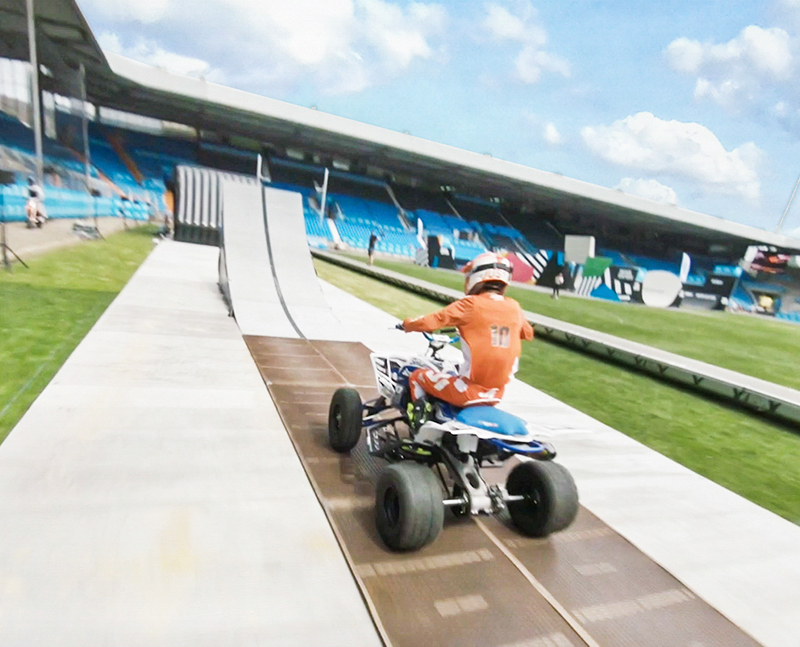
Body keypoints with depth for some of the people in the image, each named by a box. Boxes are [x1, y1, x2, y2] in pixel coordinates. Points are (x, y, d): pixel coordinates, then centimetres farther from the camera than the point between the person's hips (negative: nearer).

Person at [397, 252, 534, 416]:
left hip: (469, 390, -6)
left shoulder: (470, 305, -14)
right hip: (496, 394, 6)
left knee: (417, 377, 14)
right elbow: (528, 333, 20)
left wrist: (407, 324, 4)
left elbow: (428, 322, -16)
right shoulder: (514, 307, 1)